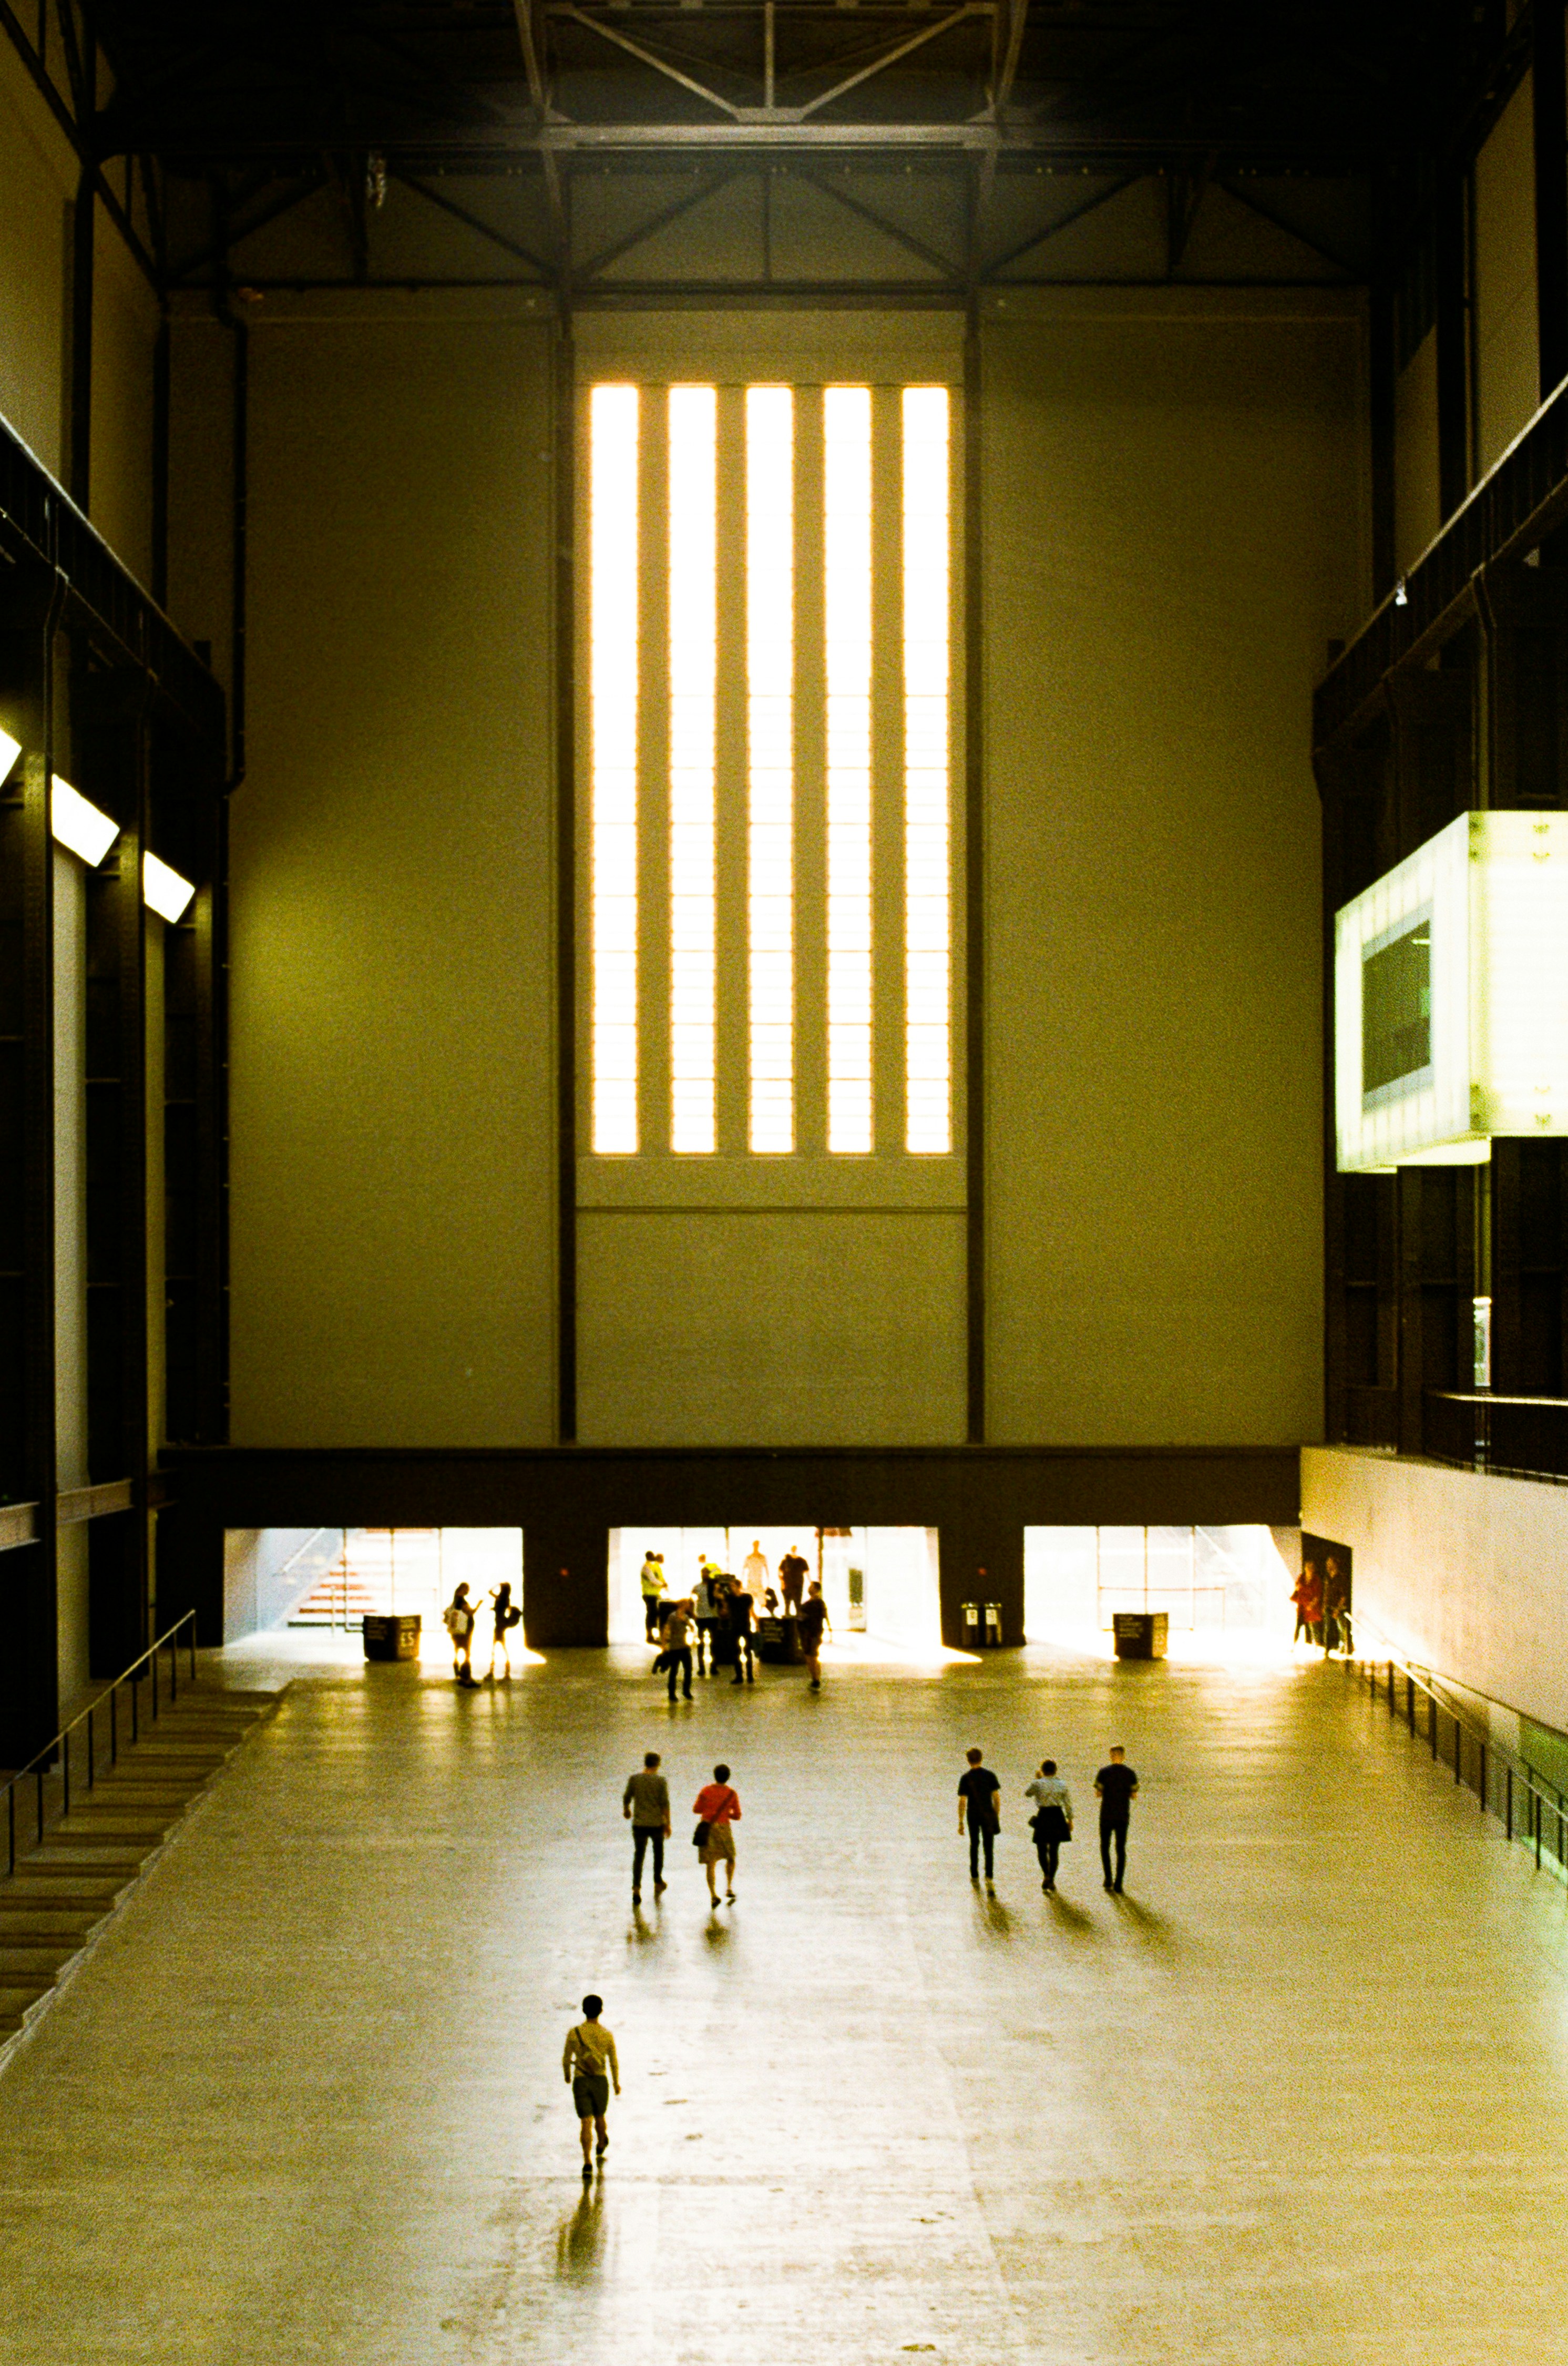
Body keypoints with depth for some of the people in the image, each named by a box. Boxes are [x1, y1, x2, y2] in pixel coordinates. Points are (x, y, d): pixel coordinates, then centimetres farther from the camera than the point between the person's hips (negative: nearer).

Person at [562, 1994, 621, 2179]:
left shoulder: (574, 2033, -10)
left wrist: (568, 2076, 21)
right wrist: (617, 2083, 16)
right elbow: (614, 2063, -2)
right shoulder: (607, 2035, -9)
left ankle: (588, 2162, -16)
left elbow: (566, 2060, -1)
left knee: (586, 2124, -1)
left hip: (580, 2082, -1)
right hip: (601, 2082, 1)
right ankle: (601, 2146, 53)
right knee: (599, 2117, 26)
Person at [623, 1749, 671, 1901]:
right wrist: (668, 1824, -3)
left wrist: (626, 1810, 24)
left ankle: (636, 1888, -10)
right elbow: (665, 1804, -10)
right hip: (657, 1824, 0)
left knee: (639, 1855, 6)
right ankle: (658, 1882, 38)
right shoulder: (661, 1781, -8)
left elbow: (626, 1798, 2)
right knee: (659, 1850, 25)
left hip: (639, 1824, 0)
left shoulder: (634, 1779, -4)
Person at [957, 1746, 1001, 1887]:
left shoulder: (965, 1778, -8)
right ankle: (989, 1877, -13)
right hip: (988, 1815, 0)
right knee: (988, 1847, 1)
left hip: (973, 1816, 0)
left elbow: (962, 1802, -9)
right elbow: (997, 1797, -2)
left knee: (974, 1844, 18)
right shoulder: (990, 1775, -4)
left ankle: (974, 1875, 28)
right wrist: (997, 1817, 9)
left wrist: (961, 1823, -4)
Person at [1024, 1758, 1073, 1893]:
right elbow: (1068, 1804, 2)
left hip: (1043, 1817, -3)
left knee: (1042, 1848, 9)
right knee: (1054, 1850, 12)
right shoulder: (1062, 1785, 0)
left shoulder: (1038, 1784, -9)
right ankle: (1052, 1880, 13)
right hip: (1058, 1817, 3)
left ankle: (1046, 1874, -12)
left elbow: (1027, 1793, 9)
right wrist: (1070, 1819, 12)